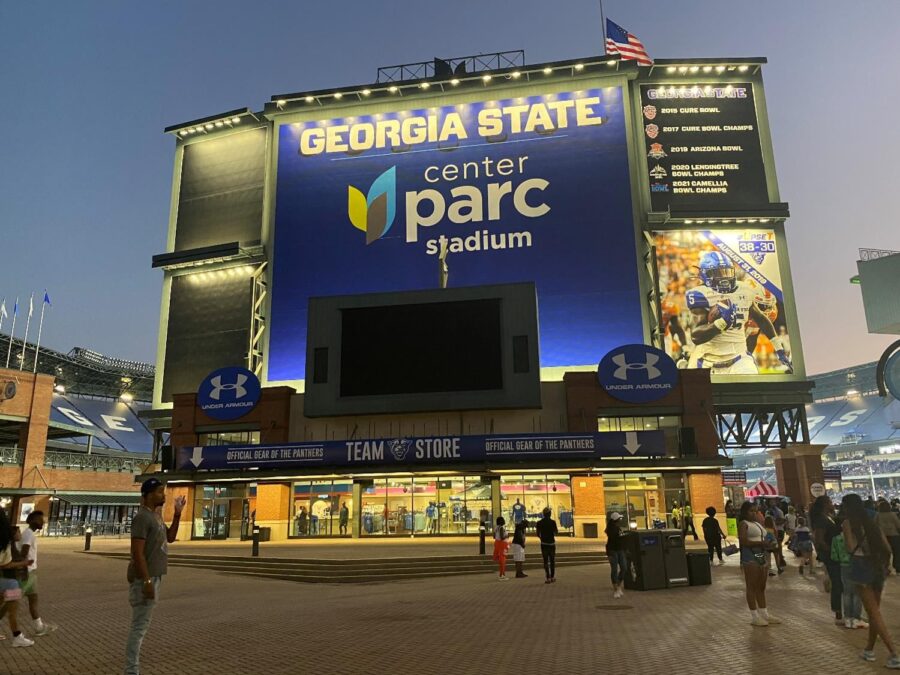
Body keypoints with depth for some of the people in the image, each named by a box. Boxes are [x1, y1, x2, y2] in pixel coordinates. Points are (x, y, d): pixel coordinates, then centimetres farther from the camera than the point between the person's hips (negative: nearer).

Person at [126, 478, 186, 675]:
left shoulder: (156, 516, 11)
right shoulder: (142, 517, -19)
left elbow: (170, 537, 21)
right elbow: (137, 552, -23)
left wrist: (178, 514, 10)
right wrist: (146, 581, -25)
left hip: (154, 577, 10)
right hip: (144, 579, -10)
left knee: (141, 626, 16)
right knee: (139, 626, -4)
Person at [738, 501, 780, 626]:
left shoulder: (758, 523, 20)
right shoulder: (743, 524, -6)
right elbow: (743, 541, -18)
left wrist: (768, 545, 4)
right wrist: (761, 543, -23)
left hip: (761, 557, 9)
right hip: (750, 557, -9)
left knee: (761, 587, 13)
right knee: (751, 587, -4)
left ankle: (764, 614, 20)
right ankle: (754, 617, -2)